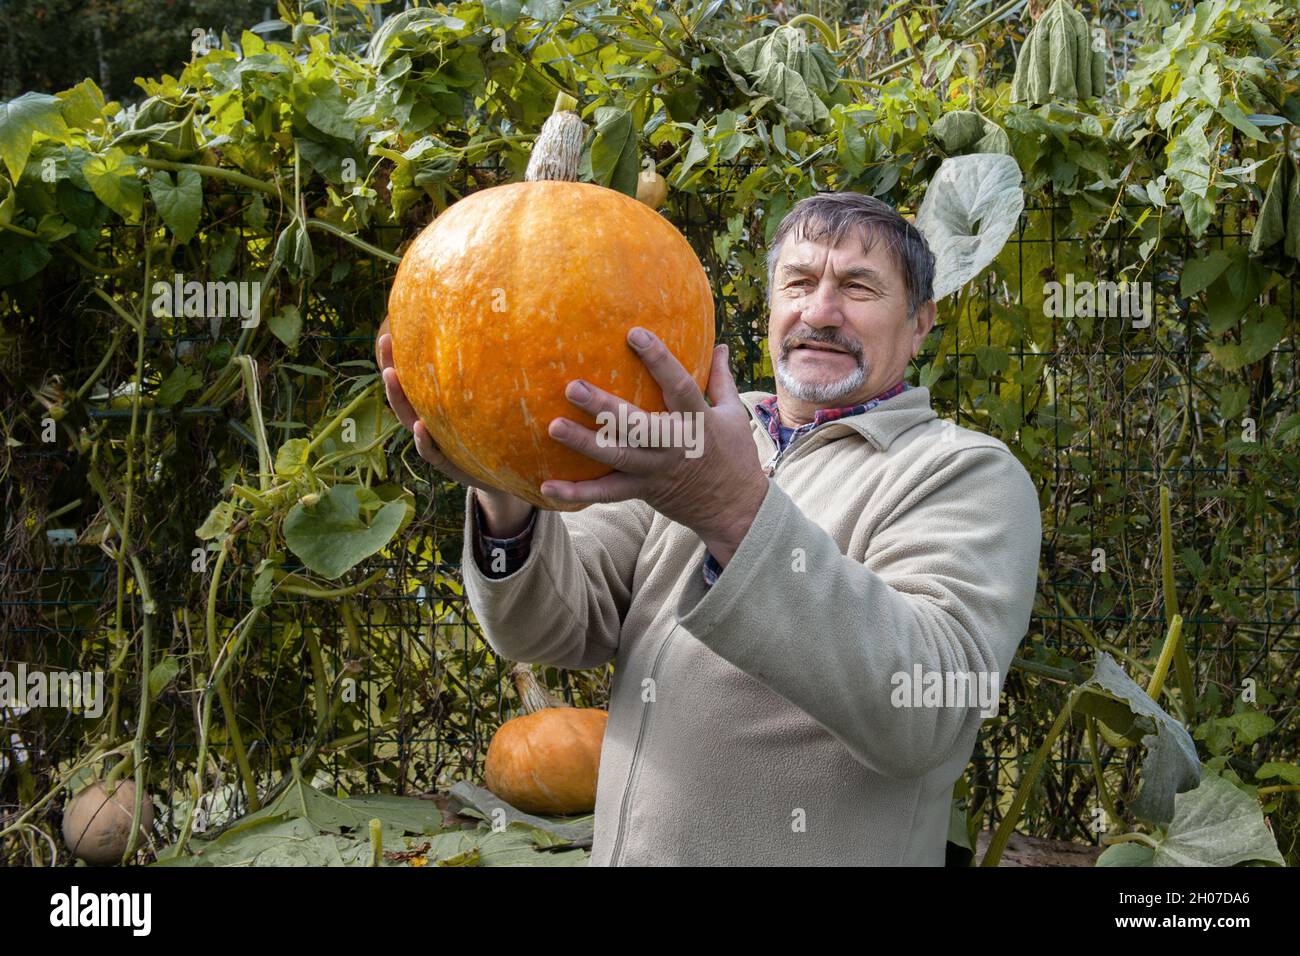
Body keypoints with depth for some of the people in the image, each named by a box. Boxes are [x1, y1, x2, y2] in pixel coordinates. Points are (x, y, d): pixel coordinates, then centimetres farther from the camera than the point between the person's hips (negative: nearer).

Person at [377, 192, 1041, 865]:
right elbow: (560, 626, -5)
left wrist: (739, 514, -37)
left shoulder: (971, 475, -10)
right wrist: (506, 503, -25)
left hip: (814, 850, -4)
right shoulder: (698, 442, 4)